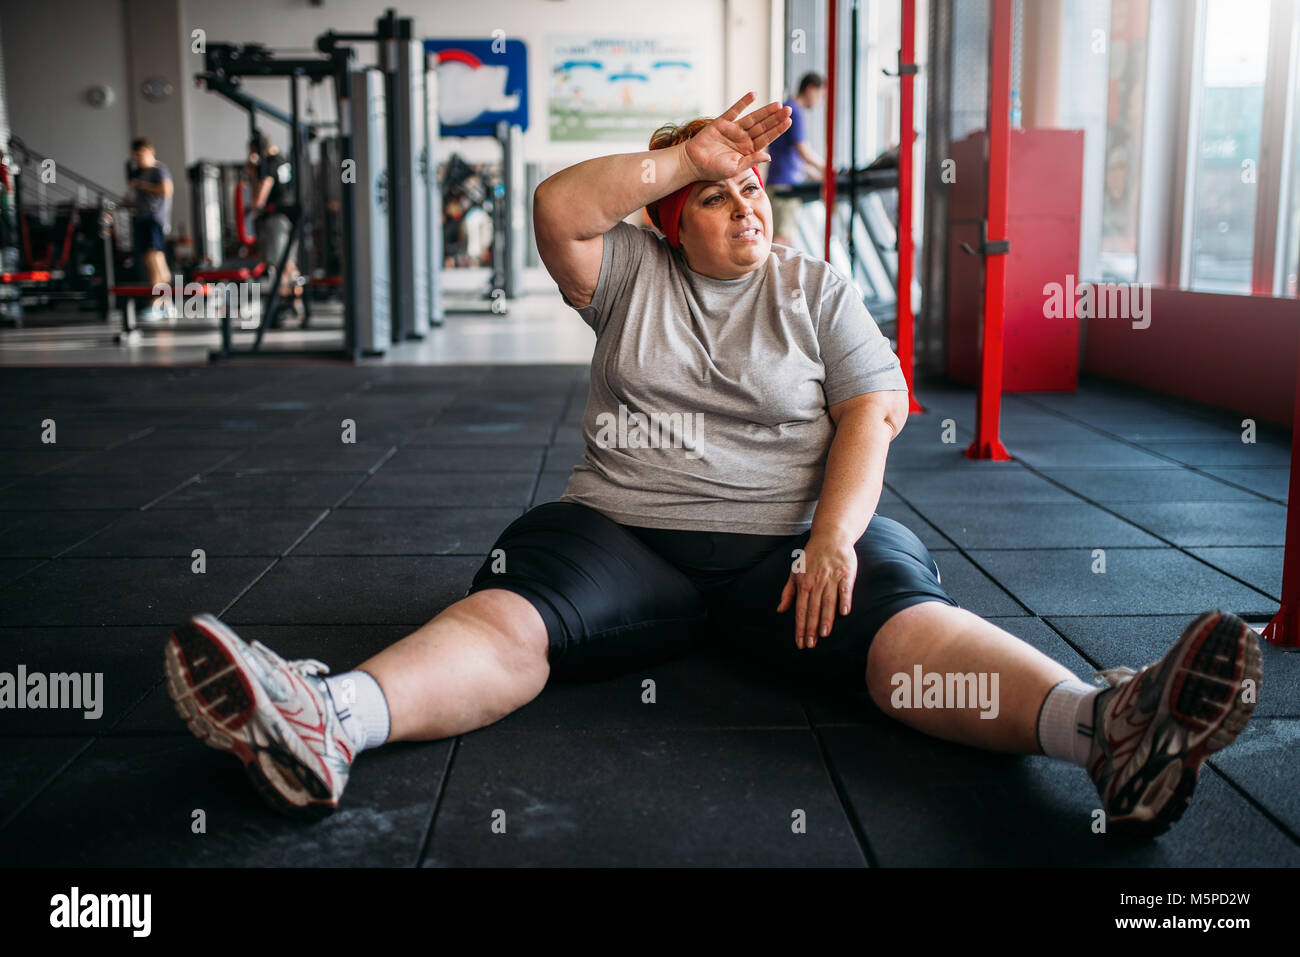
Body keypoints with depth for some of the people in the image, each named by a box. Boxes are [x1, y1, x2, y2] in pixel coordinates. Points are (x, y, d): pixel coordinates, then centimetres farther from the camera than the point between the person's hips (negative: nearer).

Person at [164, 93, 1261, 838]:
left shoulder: (817, 288, 14)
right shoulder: (632, 276, 14)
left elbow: (873, 410, 2)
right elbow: (558, 208, -4)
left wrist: (835, 534, -14)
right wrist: (689, 153, -4)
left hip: (788, 538, 0)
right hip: (625, 531, 1)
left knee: (907, 614, -29)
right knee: (505, 612, -27)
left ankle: (1105, 725, -52)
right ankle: (325, 718, -49)